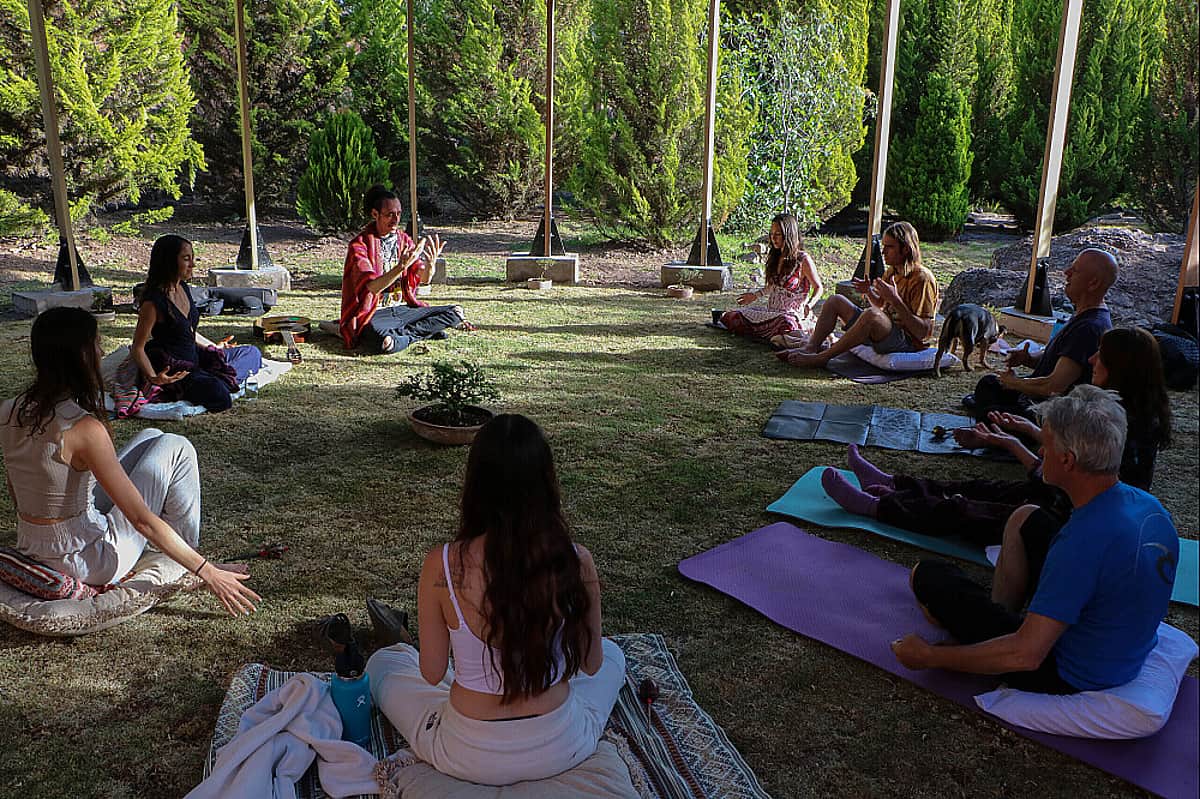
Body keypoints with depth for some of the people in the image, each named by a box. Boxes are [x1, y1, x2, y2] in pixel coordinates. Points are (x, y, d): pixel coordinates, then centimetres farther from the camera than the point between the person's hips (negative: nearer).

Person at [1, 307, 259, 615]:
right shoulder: (83, 428, -27)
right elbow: (142, 519, -25)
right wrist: (207, 572, -19)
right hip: (89, 564, -8)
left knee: (151, 438, 17)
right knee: (176, 449, 1)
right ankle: (188, 551, 16)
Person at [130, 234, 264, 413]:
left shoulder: (183, 287, 5)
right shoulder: (153, 302, -21)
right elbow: (137, 349, -18)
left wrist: (214, 347, 32)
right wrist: (153, 378, -34)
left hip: (194, 358, 9)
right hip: (172, 371, -9)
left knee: (252, 353, 11)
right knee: (220, 397, -31)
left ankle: (215, 380, 0)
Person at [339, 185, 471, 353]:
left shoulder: (403, 239, 9)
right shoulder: (360, 245, -9)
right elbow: (372, 287, -22)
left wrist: (430, 263, -23)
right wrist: (402, 266, -35)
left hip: (403, 309, 6)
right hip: (375, 313, -6)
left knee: (455, 313, -11)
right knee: (386, 342, -40)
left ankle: (399, 333, -13)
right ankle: (426, 330, -12)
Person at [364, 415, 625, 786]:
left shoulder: (441, 566, -22)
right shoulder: (576, 563, -19)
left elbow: (431, 674, -9)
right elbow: (591, 664, -4)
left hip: (470, 757, 0)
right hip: (560, 750, 1)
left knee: (382, 662, 26)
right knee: (611, 653, 32)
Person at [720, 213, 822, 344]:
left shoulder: (803, 260, -10)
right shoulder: (775, 257, 11)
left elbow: (818, 288, -4)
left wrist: (809, 305, -22)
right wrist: (755, 295, 27)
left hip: (792, 313, -6)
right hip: (771, 311, 6)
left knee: (787, 322, -45)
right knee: (728, 317, -6)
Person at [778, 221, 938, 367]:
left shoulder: (923, 279, -16)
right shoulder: (892, 272, 10)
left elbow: (922, 332, -22)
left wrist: (895, 300, -29)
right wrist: (869, 292, 3)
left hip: (907, 342, -9)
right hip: (883, 333, 9)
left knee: (871, 314, -38)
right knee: (836, 300, 6)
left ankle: (821, 358, -30)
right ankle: (811, 348, -11)